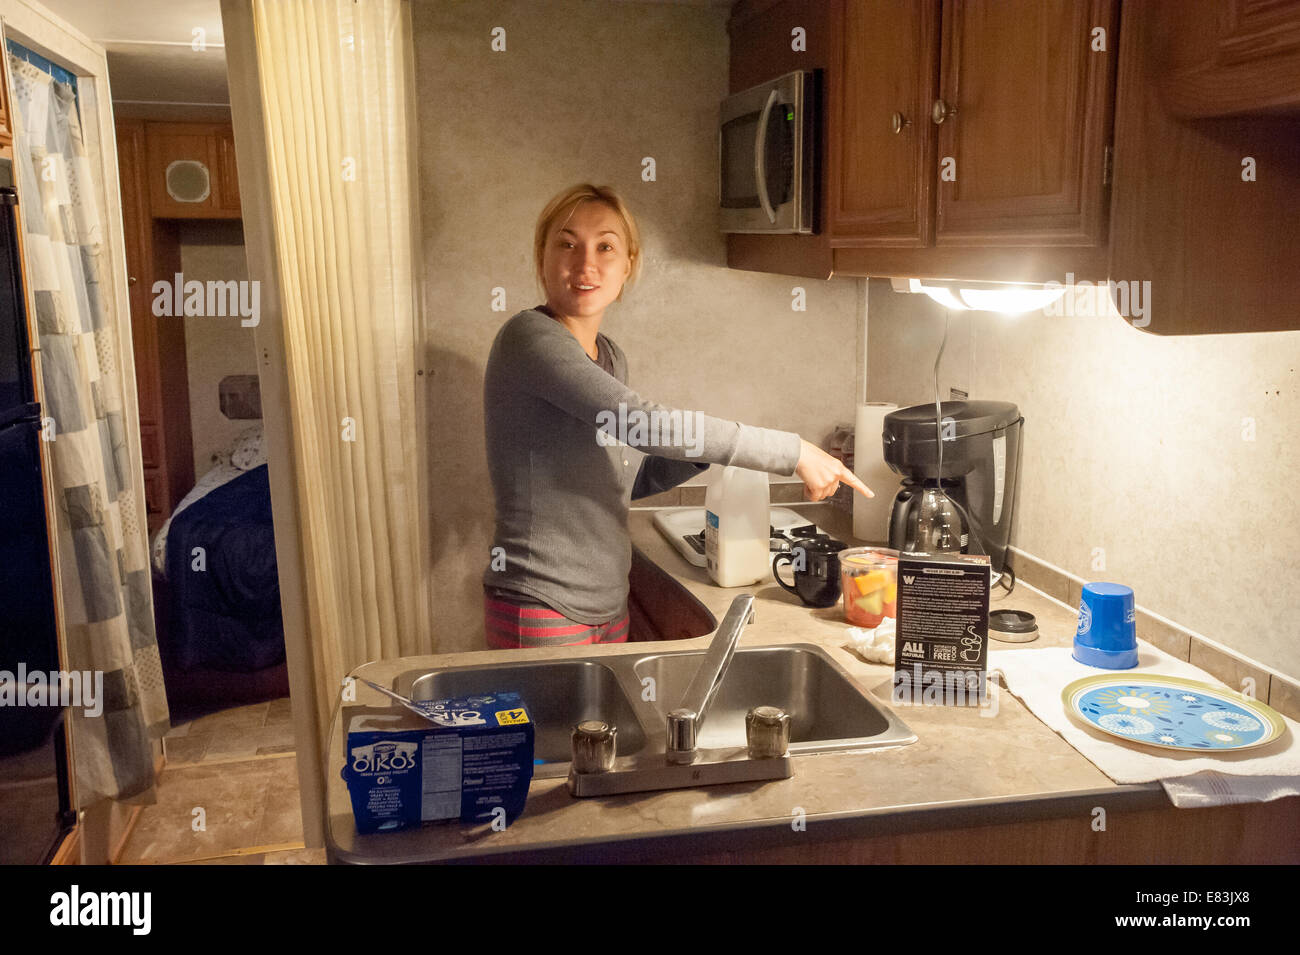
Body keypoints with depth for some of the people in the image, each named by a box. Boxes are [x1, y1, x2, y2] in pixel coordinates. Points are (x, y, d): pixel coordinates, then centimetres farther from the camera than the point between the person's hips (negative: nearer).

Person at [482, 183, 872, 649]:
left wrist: (710, 448, -1)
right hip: (542, 611, -7)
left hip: (607, 605, 8)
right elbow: (645, 423, -26)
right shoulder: (529, 338, -15)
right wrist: (793, 452, -21)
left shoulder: (610, 356, 10)